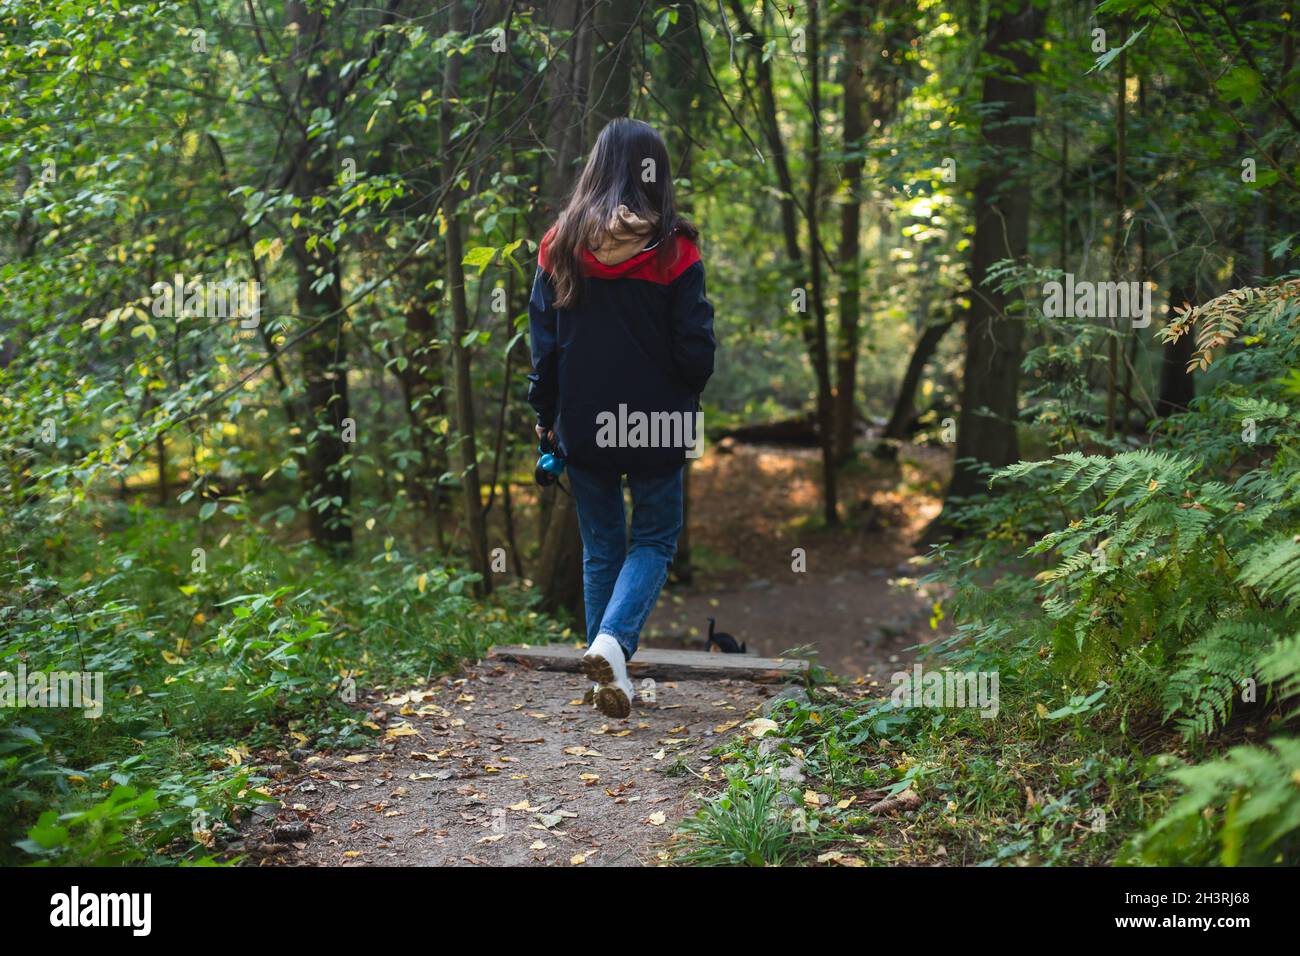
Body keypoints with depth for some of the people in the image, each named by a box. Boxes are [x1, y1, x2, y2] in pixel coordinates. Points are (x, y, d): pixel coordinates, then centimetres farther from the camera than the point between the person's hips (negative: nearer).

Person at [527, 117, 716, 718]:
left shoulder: (561, 244, -2)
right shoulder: (673, 251, -11)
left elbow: (543, 342, 2)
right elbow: (695, 350, -8)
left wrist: (545, 413, 13)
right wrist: (685, 403, 12)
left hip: (582, 423, 3)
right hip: (657, 422, -3)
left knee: (600, 546, 16)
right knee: (655, 538, 12)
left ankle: (605, 668, 19)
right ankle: (613, 641, -12)